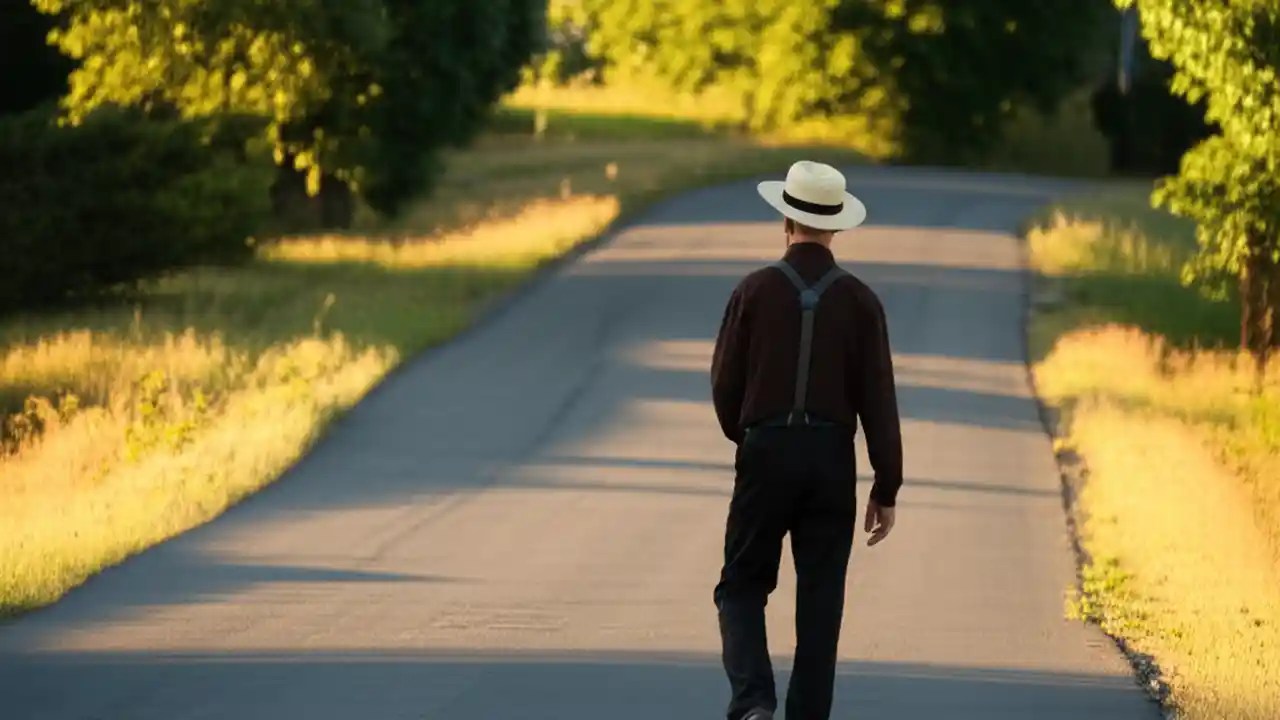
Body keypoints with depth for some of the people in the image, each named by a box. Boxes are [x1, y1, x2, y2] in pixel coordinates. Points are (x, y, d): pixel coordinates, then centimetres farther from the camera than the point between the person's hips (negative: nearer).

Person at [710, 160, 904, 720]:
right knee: (820, 601, 8)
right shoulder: (859, 301, -1)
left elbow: (724, 382, 2)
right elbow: (878, 400, -3)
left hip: (765, 454, -1)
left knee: (743, 586, 8)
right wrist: (886, 489, 3)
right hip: (832, 459, 1)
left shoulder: (756, 290, -4)